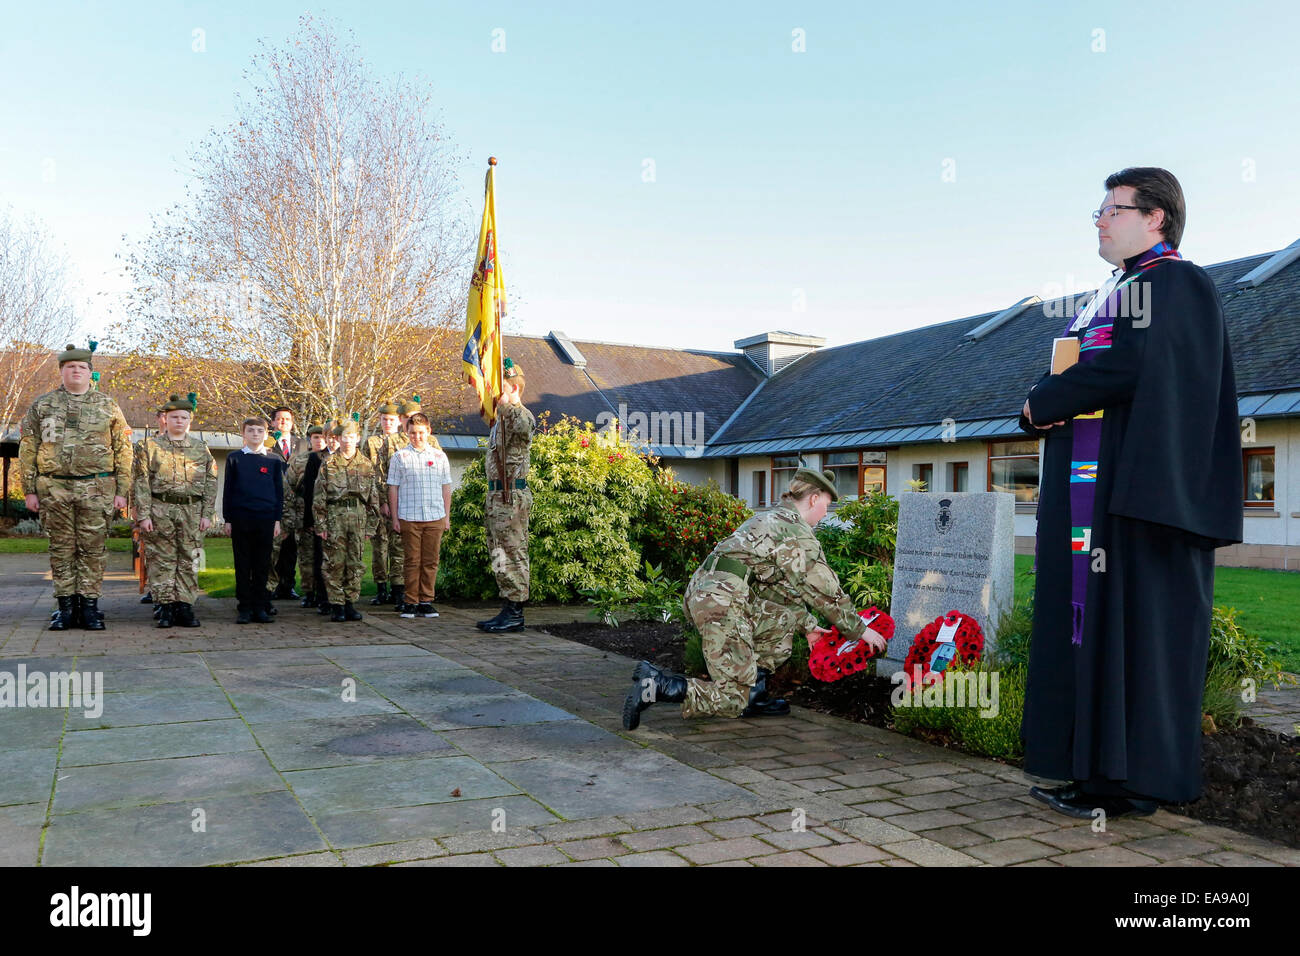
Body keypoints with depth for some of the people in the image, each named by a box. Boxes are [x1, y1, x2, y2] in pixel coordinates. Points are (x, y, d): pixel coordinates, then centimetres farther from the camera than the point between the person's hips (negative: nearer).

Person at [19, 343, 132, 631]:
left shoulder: (108, 406, 8)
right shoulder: (42, 405, 10)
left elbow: (123, 451, 6)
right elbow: (27, 449, 8)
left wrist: (122, 491, -1)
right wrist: (29, 490, 2)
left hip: (96, 488, -1)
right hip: (54, 488, 1)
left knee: (92, 549, 1)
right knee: (61, 548, 5)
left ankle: (89, 606, 7)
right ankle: (66, 607, 11)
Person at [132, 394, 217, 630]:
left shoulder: (201, 448, 10)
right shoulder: (149, 446, 5)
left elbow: (211, 482, 9)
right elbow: (141, 482, 1)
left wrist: (207, 514, 1)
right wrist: (143, 515, -7)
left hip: (192, 511, 2)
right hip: (160, 510, -1)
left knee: (189, 561, 2)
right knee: (161, 560, 0)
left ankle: (185, 607, 7)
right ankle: (166, 606, 5)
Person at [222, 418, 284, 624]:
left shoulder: (274, 460, 9)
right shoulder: (234, 458, 7)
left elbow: (279, 491, 10)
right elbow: (228, 489, 7)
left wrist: (277, 519, 4)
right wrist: (227, 519, 2)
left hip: (266, 519, 1)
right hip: (240, 519, 0)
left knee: (263, 565, 3)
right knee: (242, 565, 2)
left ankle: (260, 607, 9)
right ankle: (245, 608, 8)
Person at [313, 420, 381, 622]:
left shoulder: (367, 465, 10)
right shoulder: (328, 464, 4)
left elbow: (374, 497, 11)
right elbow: (319, 497, 2)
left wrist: (371, 525, 6)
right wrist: (321, 525, -5)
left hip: (359, 517, 2)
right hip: (335, 516, -2)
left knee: (356, 563, 4)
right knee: (335, 563, -1)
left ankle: (350, 603, 13)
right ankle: (336, 605, 6)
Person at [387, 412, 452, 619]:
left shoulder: (440, 456, 10)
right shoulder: (400, 457, 5)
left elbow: (446, 487, 14)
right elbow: (393, 488, 5)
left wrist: (447, 516, 9)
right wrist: (395, 518, 1)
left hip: (435, 518, 2)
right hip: (409, 518, -2)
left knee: (430, 562, 4)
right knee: (412, 561, 0)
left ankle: (426, 601, 11)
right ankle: (411, 602, 7)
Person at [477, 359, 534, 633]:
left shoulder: (522, 414, -13)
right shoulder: (501, 418, 20)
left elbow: (522, 425, -39)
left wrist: (508, 403, -31)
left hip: (512, 496, -10)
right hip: (497, 494, 10)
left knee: (512, 554, -6)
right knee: (501, 556, 13)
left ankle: (514, 613, 0)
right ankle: (509, 611, 19)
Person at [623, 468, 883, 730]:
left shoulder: (770, 518, 26)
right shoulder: (799, 534, -3)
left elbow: (788, 585, 32)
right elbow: (826, 591, 1)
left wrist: (808, 625, 35)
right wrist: (860, 630, 12)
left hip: (700, 592, 10)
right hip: (721, 602, -10)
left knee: (788, 614, 22)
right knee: (734, 701, -3)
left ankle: (755, 694, 17)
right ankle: (656, 684, -13)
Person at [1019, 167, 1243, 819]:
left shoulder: (1176, 283, -5)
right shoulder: (1114, 294, 24)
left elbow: (1130, 368, -20)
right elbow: (1082, 372, 22)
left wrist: (1044, 402, -8)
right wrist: (1045, 409, -1)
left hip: (1136, 485, -9)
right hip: (1090, 485, 9)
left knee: (1133, 617, -7)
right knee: (1092, 618, 8)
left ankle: (1138, 776, 0)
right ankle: (1099, 765, 14)